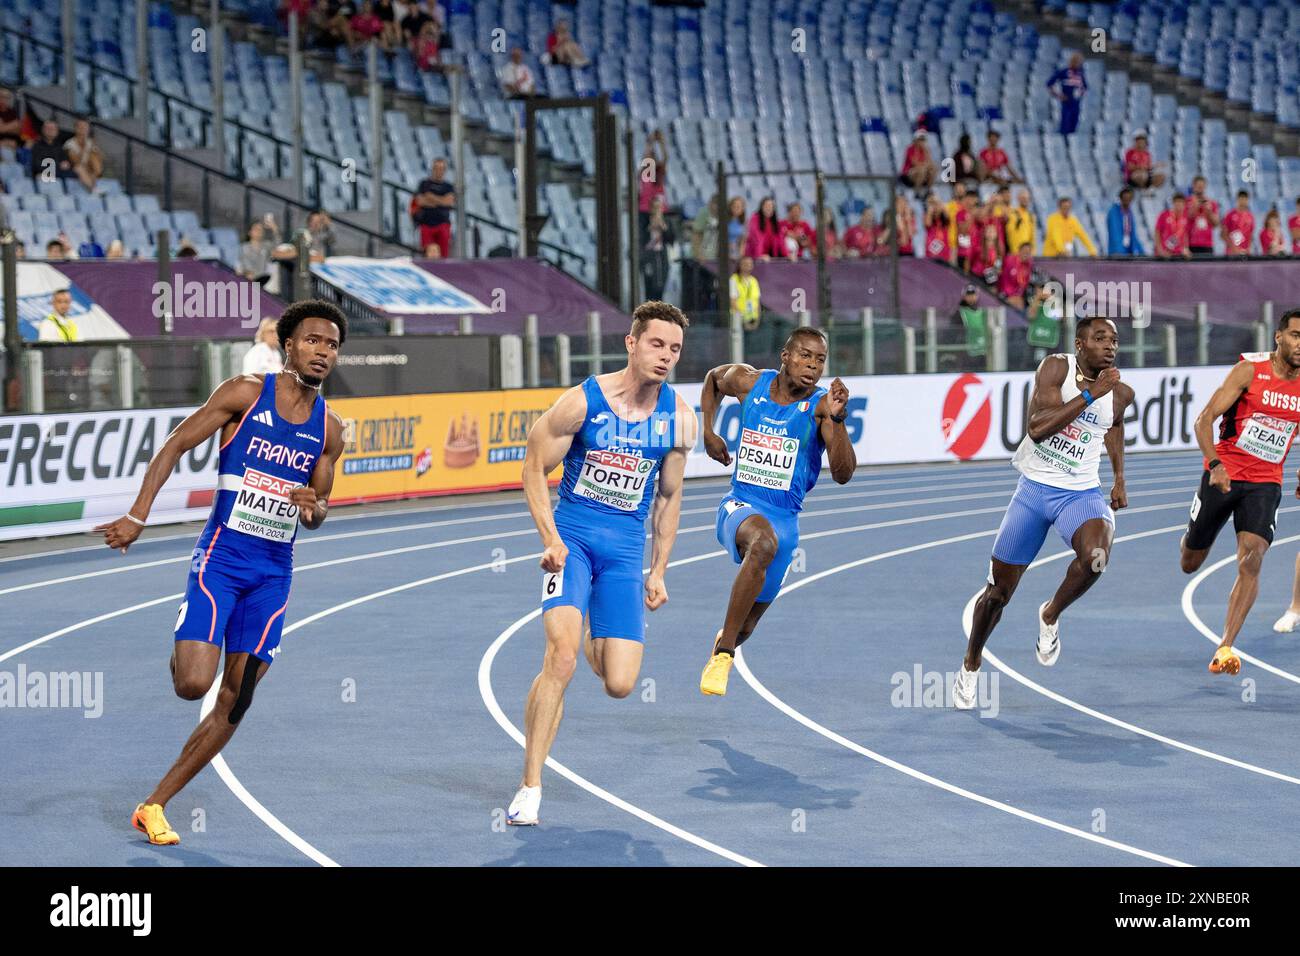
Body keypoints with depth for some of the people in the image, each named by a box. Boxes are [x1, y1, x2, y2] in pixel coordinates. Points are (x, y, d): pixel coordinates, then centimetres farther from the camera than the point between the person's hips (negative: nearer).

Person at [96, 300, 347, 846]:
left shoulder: (329, 429, 7)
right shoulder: (244, 395, -5)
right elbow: (175, 446, -4)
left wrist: (313, 507, -9)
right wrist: (138, 516, -14)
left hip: (274, 573, 4)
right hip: (221, 559, -4)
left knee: (235, 703, 0)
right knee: (193, 684, -19)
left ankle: (154, 806, 10)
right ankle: (187, 652, 19)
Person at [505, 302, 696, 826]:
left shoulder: (679, 418, 0)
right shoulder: (582, 401, -11)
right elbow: (534, 468, -2)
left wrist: (658, 572, 13)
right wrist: (551, 540, -13)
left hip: (626, 550, 3)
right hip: (572, 537, -3)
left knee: (620, 684, -5)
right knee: (560, 659, -21)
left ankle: (591, 641, 36)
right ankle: (530, 789, -11)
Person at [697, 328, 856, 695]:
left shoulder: (821, 405, -10)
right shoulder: (749, 382, -3)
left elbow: (843, 474, -21)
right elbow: (713, 379, 22)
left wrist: (836, 418, -33)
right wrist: (707, 432, 12)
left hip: (785, 519, 1)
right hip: (740, 506, -1)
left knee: (746, 625, 11)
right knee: (763, 540, -38)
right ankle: (723, 654, -32)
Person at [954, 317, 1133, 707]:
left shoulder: (1120, 393, -2)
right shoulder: (1055, 368, -12)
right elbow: (1036, 427, -26)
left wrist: (1119, 478, 17)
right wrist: (1090, 393, -28)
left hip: (1081, 494, 1)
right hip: (1034, 488, -1)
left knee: (1096, 554, -34)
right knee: (999, 590, 7)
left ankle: (1051, 615, -3)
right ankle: (971, 664, 33)